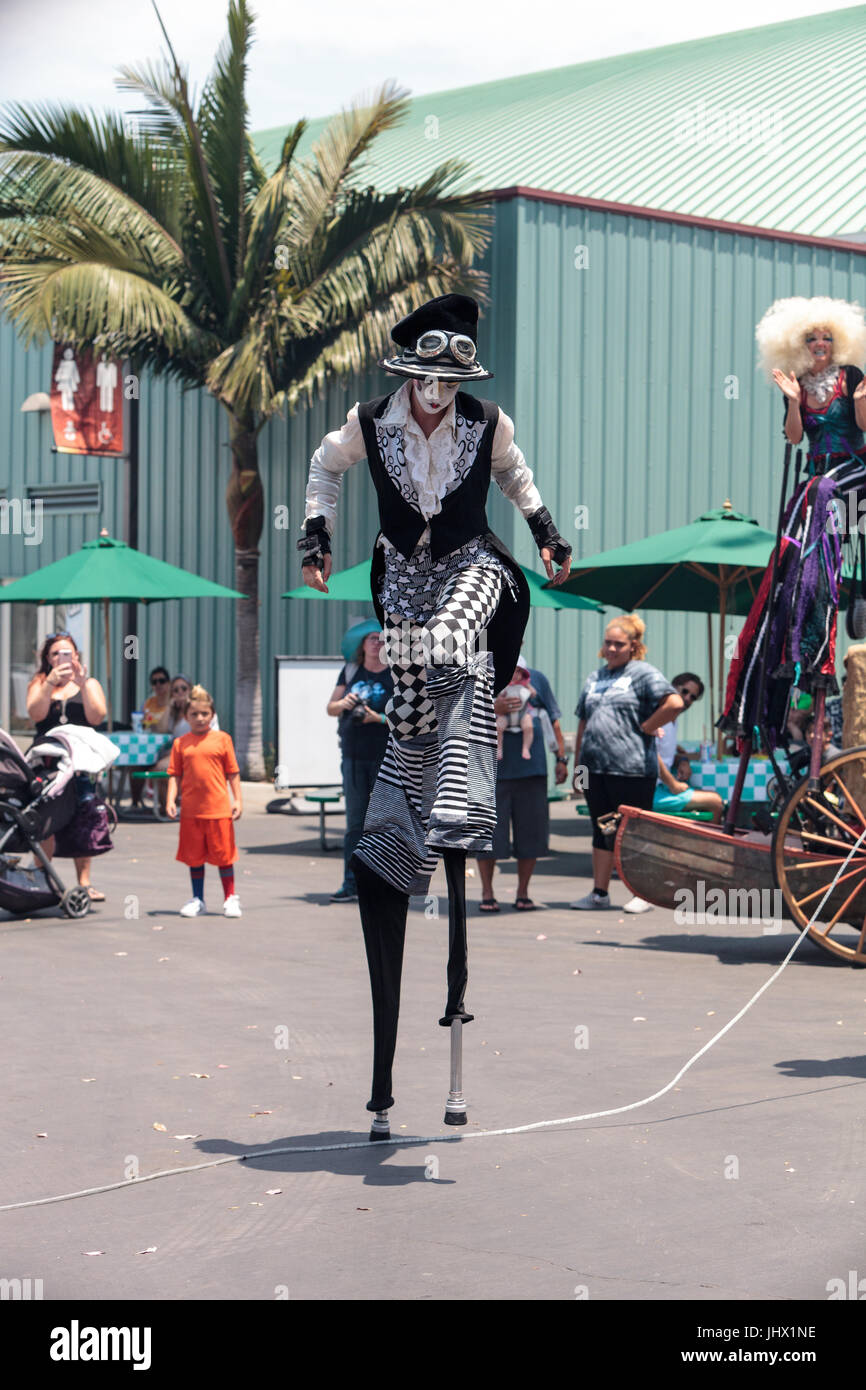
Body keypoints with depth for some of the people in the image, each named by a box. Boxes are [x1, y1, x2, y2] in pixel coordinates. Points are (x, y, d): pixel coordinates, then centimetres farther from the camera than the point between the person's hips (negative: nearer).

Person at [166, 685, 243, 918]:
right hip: (191, 809, 2)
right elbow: (175, 775, 5)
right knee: (194, 855, 10)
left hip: (219, 808, -2)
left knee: (223, 854, 4)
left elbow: (233, 772, 5)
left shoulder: (222, 739, 3)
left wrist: (237, 800, 1)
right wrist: (170, 800, -6)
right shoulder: (180, 743, 5)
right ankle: (197, 899, 22)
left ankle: (230, 898, 16)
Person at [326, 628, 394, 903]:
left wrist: (379, 718, -19)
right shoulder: (351, 671, 11)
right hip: (354, 757, 4)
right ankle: (351, 884, 7)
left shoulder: (398, 676, -2)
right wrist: (343, 703, -7)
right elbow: (331, 708, 14)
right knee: (355, 823, 5)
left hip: (387, 758, -4)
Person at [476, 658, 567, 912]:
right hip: (493, 770, -2)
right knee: (488, 833, 1)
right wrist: (492, 710, -21)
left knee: (530, 833, 6)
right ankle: (487, 893, 15)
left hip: (532, 768, 2)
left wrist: (561, 758, 10)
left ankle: (523, 892, 19)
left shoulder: (536, 679, 9)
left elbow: (553, 719, 14)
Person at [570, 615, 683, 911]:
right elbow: (583, 723, 21)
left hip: (632, 768, -7)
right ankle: (599, 893, 17)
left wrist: (646, 727, -11)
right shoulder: (595, 678, 17)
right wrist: (577, 765, 17)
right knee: (602, 830, 12)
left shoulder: (643, 673, -4)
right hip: (595, 767, 7)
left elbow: (675, 703, -17)